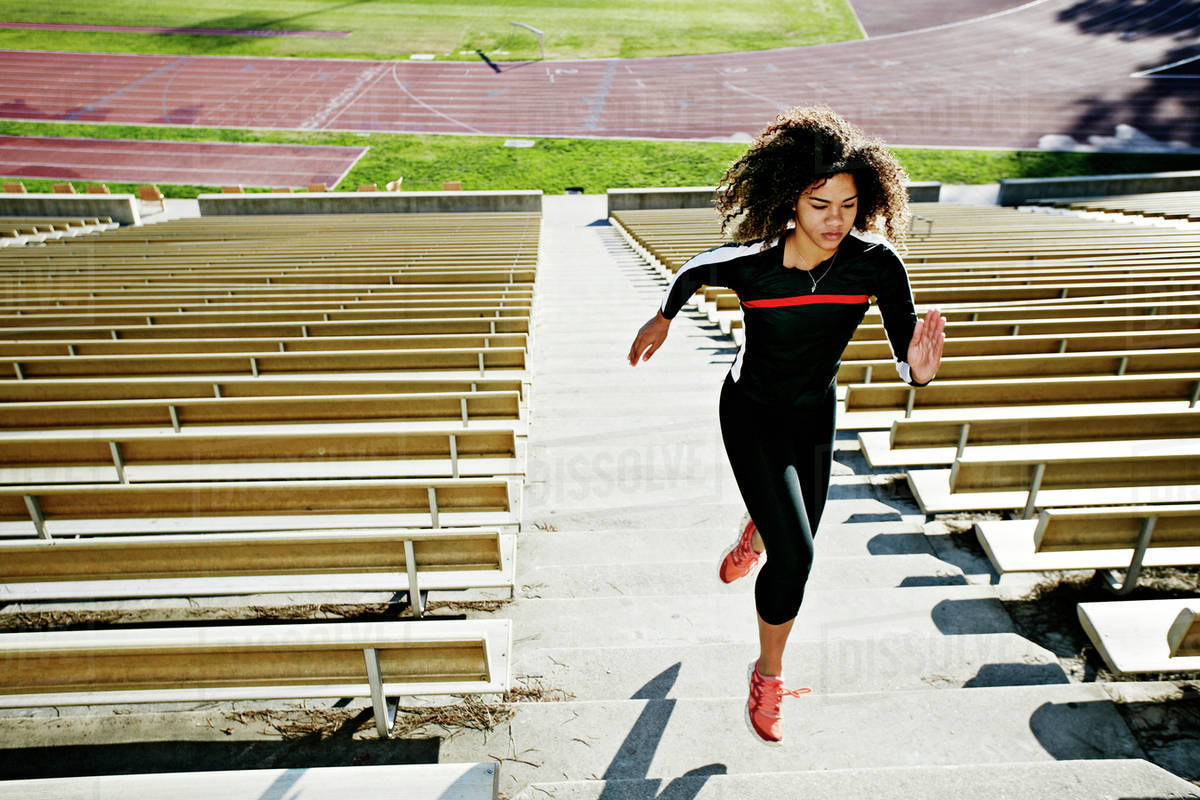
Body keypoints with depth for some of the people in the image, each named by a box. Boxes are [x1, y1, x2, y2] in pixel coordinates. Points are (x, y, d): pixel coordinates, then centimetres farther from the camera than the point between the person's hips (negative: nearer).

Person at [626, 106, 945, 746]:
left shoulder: (878, 264, -20)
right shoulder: (748, 262, -27)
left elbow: (906, 359, -15)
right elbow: (690, 273, -4)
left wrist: (918, 369, -39)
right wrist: (661, 320, 12)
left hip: (816, 415, 4)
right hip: (751, 414, -3)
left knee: (794, 545, 21)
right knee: (794, 556, -12)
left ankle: (757, 532, 63)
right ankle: (768, 679, 17)